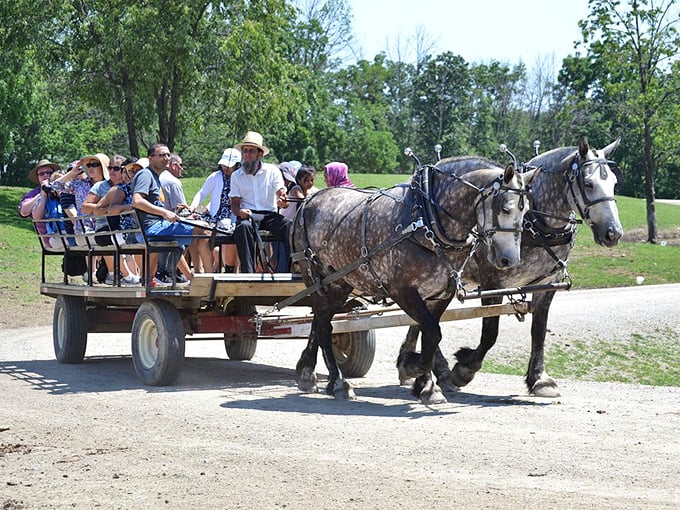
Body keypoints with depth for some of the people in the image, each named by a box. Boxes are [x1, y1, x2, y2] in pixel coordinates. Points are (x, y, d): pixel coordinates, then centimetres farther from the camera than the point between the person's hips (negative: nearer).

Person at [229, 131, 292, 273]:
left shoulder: (272, 171, 8)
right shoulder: (236, 176, 12)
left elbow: (282, 194, -3)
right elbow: (234, 204, 8)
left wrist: (282, 202, -29)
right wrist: (240, 211, -17)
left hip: (269, 215, 0)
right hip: (247, 215, 0)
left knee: (289, 226, -32)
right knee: (243, 227, -36)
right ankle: (248, 272, -41)